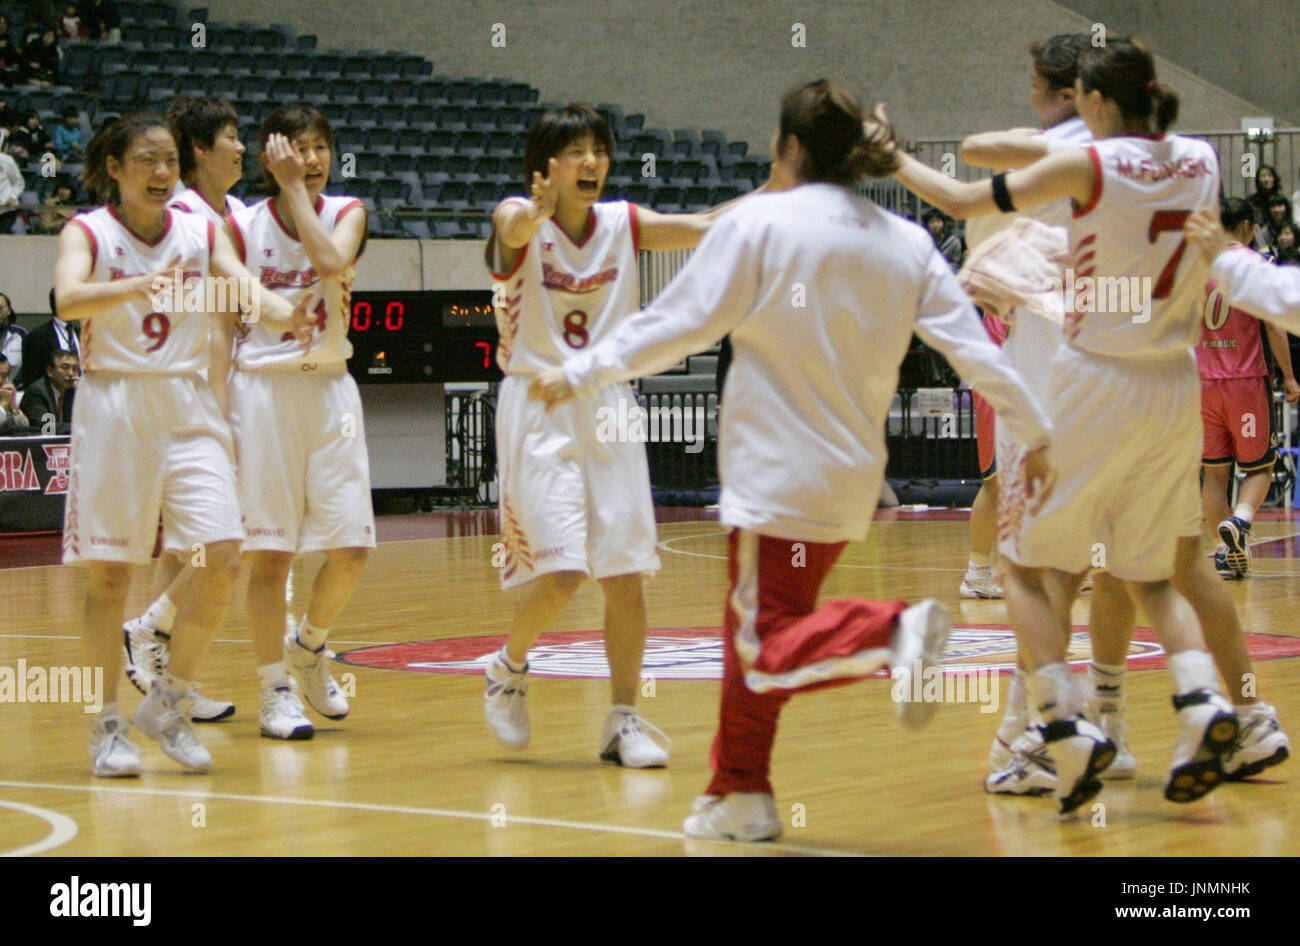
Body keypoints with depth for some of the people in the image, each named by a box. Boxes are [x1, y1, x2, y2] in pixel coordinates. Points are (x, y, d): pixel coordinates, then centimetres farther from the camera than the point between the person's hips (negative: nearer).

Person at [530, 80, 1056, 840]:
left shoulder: (759, 225, -8)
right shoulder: (905, 243, 6)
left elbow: (677, 325, -8)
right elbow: (974, 346, 5)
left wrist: (580, 374, 0)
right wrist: (1034, 432, 12)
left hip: (779, 476, -7)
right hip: (851, 479, 7)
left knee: (768, 651, -8)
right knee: (751, 631, 19)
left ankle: (893, 631, -32)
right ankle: (741, 794, 22)